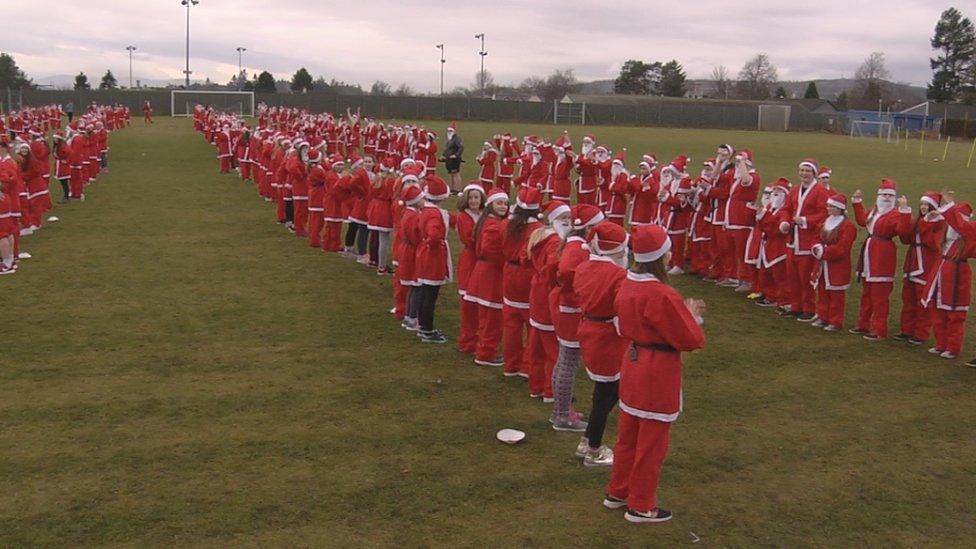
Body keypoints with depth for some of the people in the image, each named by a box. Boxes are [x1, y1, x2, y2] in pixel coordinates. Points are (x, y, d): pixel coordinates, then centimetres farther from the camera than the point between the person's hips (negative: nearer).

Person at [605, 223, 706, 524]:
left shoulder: (628, 285, 0)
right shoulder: (662, 295, -26)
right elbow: (690, 340, -19)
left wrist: (682, 311, 10)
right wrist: (693, 317, -1)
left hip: (633, 363, 8)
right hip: (658, 373, -8)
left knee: (628, 435, 21)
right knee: (652, 443, 8)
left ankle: (618, 492, 36)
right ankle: (641, 507, 22)